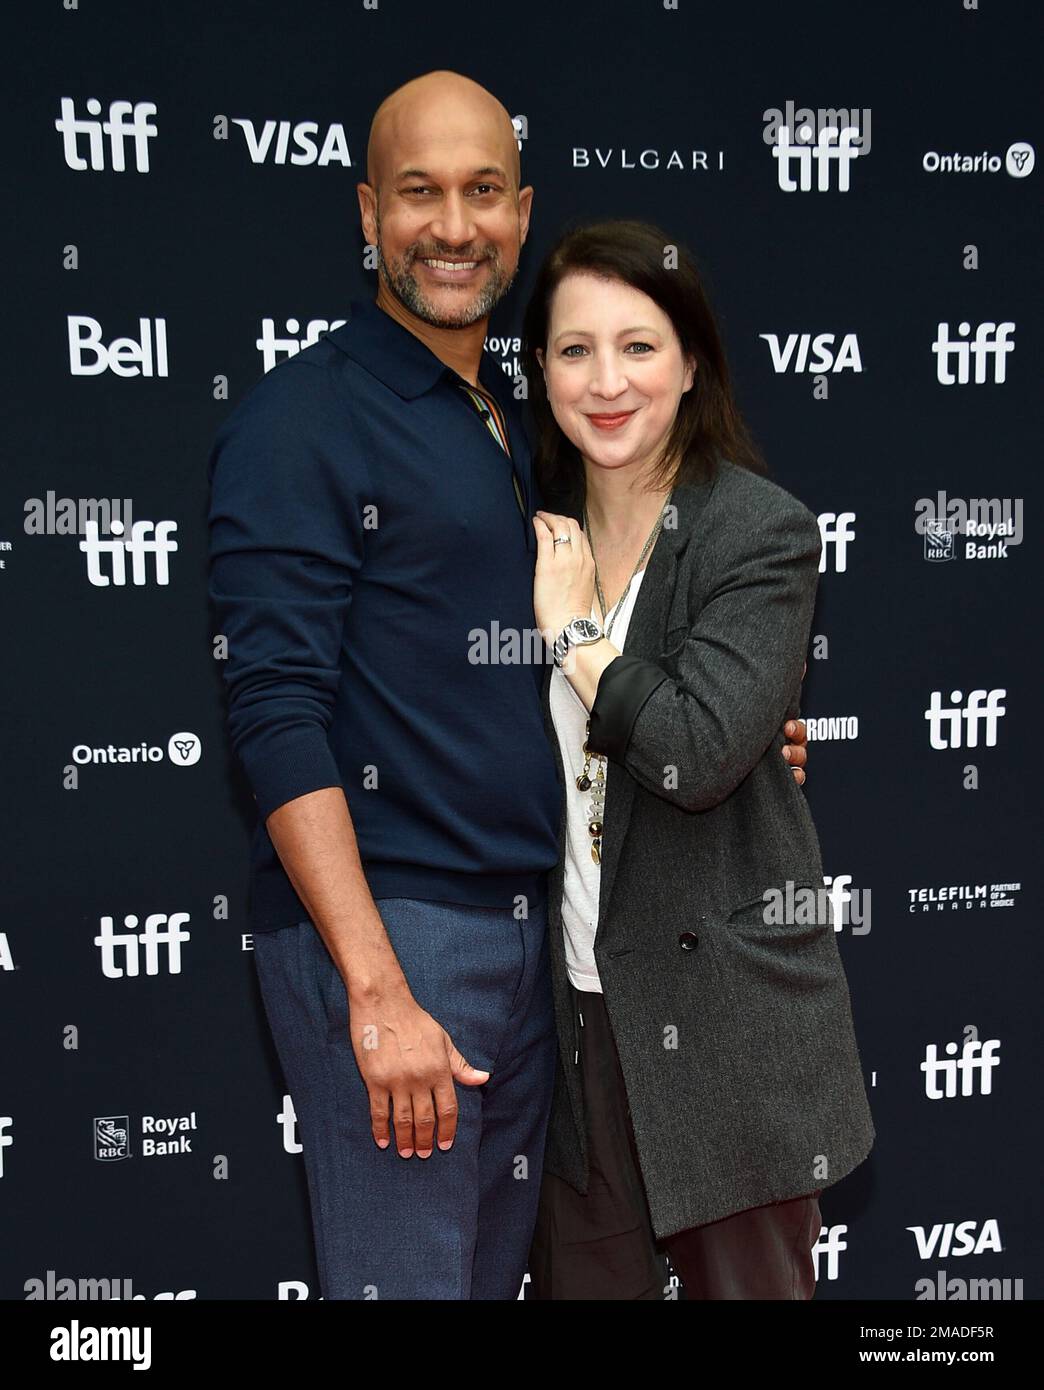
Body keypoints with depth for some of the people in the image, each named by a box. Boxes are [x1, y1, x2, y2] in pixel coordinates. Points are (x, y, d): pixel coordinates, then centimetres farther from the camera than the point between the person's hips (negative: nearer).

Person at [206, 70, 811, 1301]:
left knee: (495, 1266, 16)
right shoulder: (299, 419, -9)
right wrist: (377, 992, -22)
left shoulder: (509, 420, 15)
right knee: (406, 1277, 0)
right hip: (379, 930, -7)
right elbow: (280, 716, -16)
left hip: (524, 923, 8)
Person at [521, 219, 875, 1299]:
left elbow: (700, 753, -23)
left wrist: (573, 627, -13)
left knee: (745, 1277, 11)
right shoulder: (541, 527, 8)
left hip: (725, 1012, -4)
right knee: (579, 1276, 13)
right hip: (579, 997, 5)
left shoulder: (762, 532, -9)